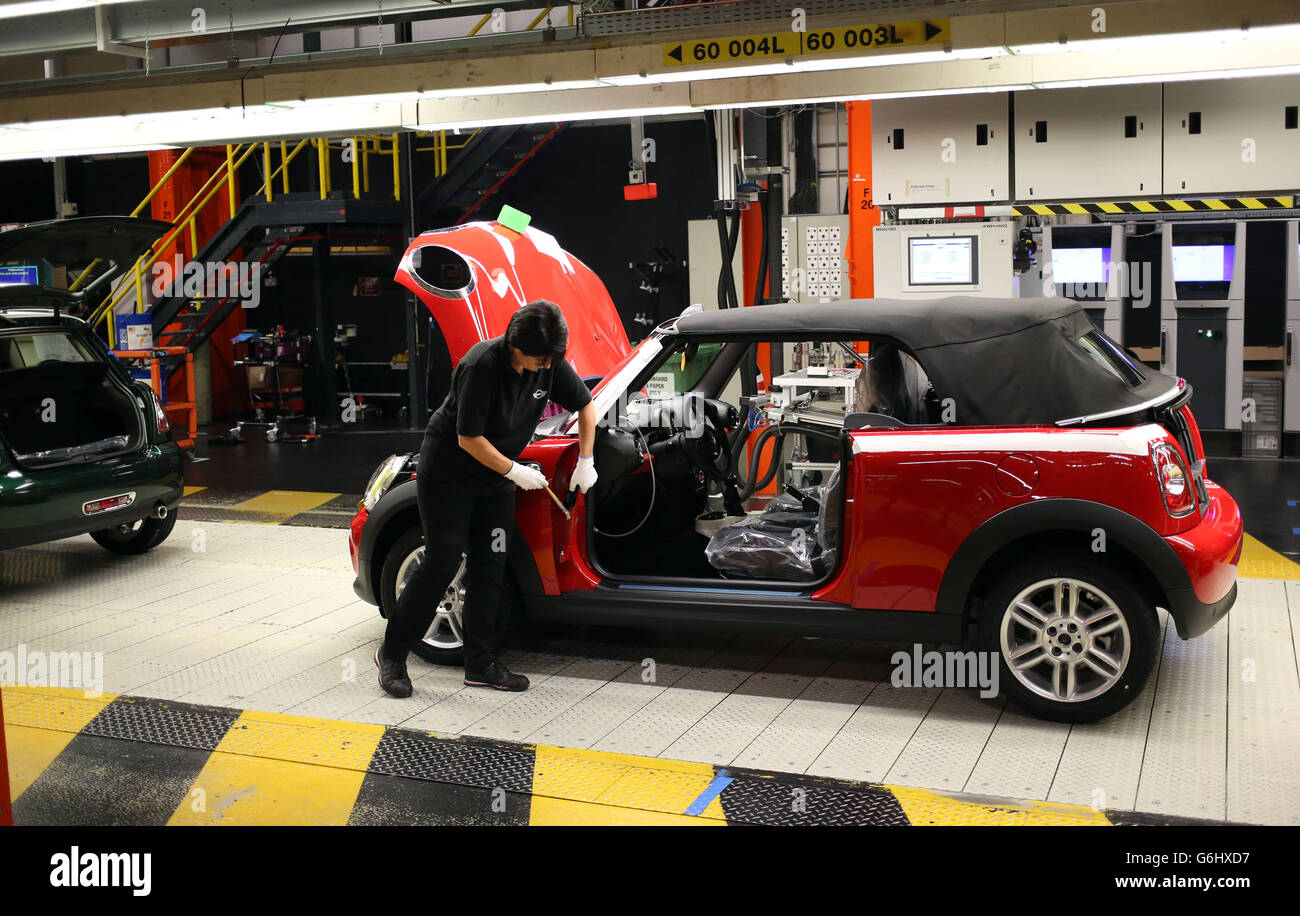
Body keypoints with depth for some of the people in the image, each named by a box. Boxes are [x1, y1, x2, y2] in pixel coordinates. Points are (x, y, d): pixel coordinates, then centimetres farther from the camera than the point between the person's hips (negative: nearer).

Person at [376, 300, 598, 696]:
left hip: (496, 479, 6)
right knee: (442, 563, -7)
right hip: (447, 473, -6)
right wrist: (515, 472, -18)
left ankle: (482, 664, 11)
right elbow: (469, 438, -25)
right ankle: (392, 653, 6)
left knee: (490, 567, 4)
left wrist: (585, 461, 1)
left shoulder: (552, 364, -10)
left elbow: (585, 405, 6)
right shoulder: (482, 365, -28)